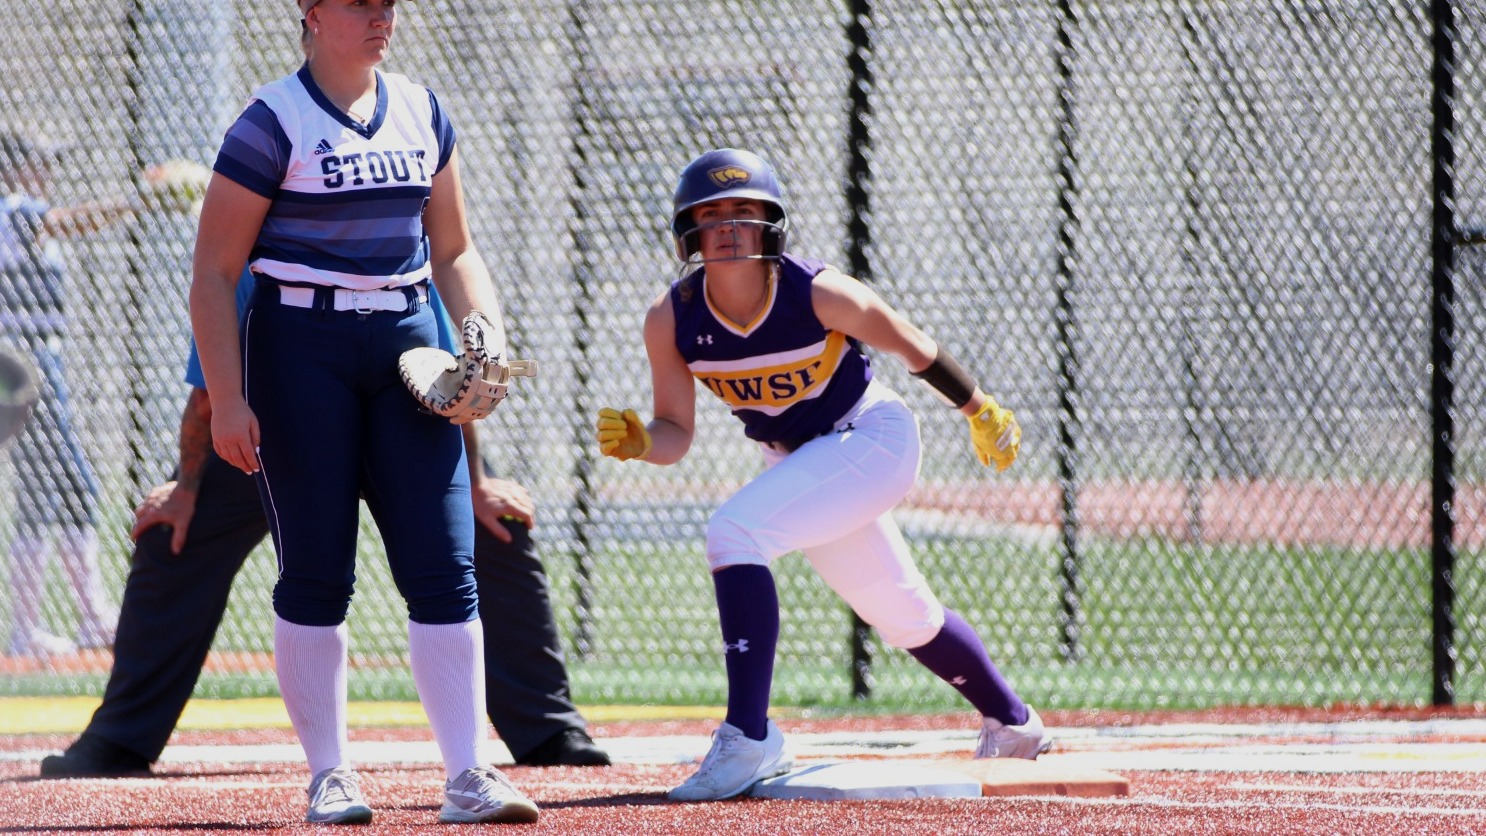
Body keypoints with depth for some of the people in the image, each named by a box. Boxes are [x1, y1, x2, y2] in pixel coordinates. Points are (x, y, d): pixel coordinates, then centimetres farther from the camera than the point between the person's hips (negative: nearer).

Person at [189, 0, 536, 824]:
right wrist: (227, 401, -16)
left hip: (405, 344, 5)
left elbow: (452, 250, 20)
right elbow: (214, 271, -8)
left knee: (444, 567, -4)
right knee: (317, 571, -2)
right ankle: (327, 775, 9)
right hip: (301, 345, -5)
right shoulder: (273, 123, -7)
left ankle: (467, 776, -5)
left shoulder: (421, 113, 10)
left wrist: (482, 322, 0)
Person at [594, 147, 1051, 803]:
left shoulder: (820, 294, -27)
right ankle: (1012, 724, 44)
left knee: (734, 532, -27)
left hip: (874, 439, -6)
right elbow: (676, 435, -7)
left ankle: (749, 737, -28)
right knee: (907, 620, 19)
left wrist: (982, 411, 4)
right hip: (794, 459, 6)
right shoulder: (671, 320, -16)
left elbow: (916, 349, -10)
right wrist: (637, 441, -31)